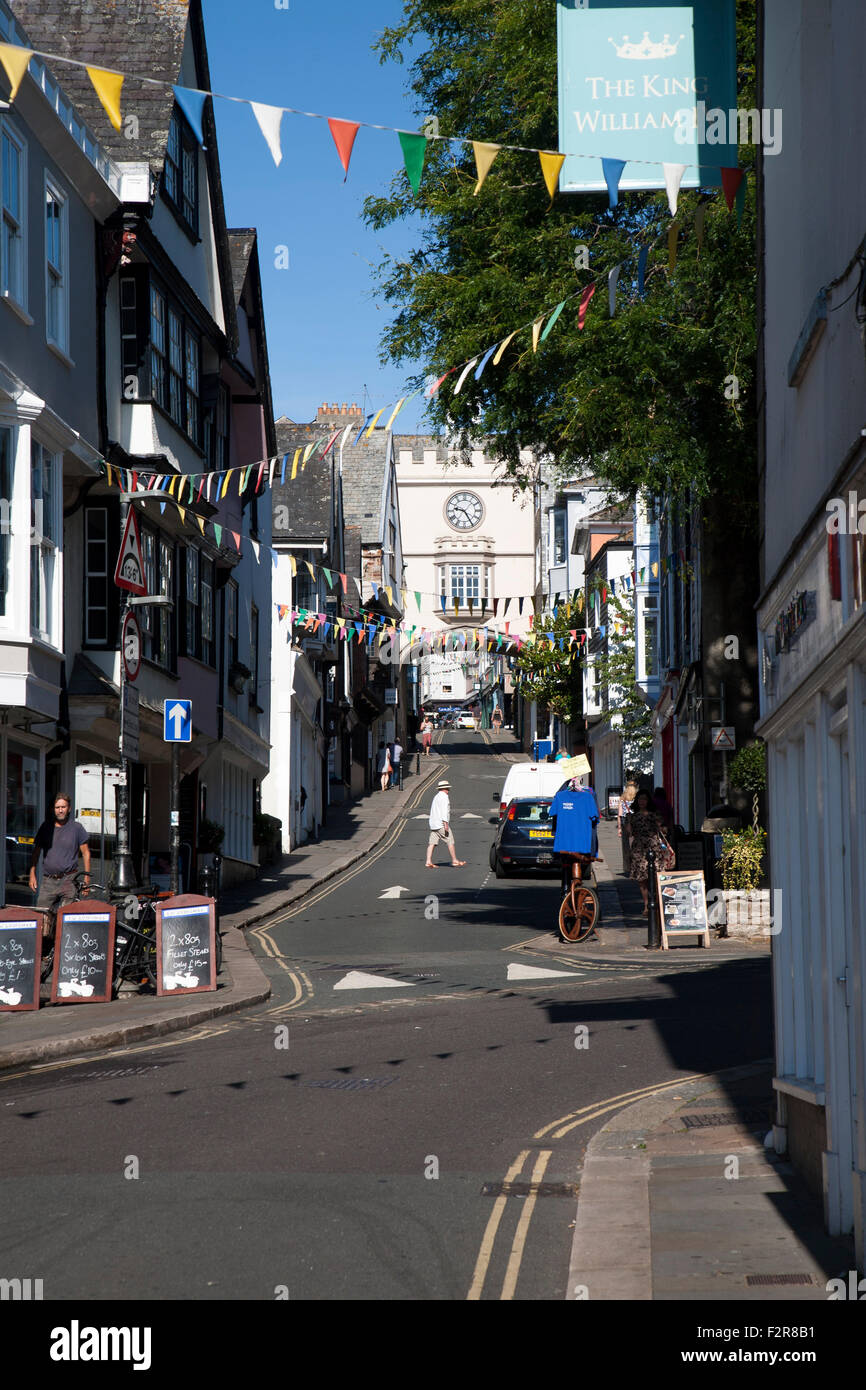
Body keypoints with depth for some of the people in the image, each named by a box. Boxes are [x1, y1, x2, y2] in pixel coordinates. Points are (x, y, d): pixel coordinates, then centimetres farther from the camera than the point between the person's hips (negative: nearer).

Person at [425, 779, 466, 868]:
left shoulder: (436, 797, 20)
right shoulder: (444, 796, -8)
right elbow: (444, 810, -18)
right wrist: (446, 823, -22)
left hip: (433, 824, 9)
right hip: (441, 824, -9)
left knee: (432, 843, 2)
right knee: (450, 841, -2)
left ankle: (428, 862, -5)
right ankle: (455, 861, 3)